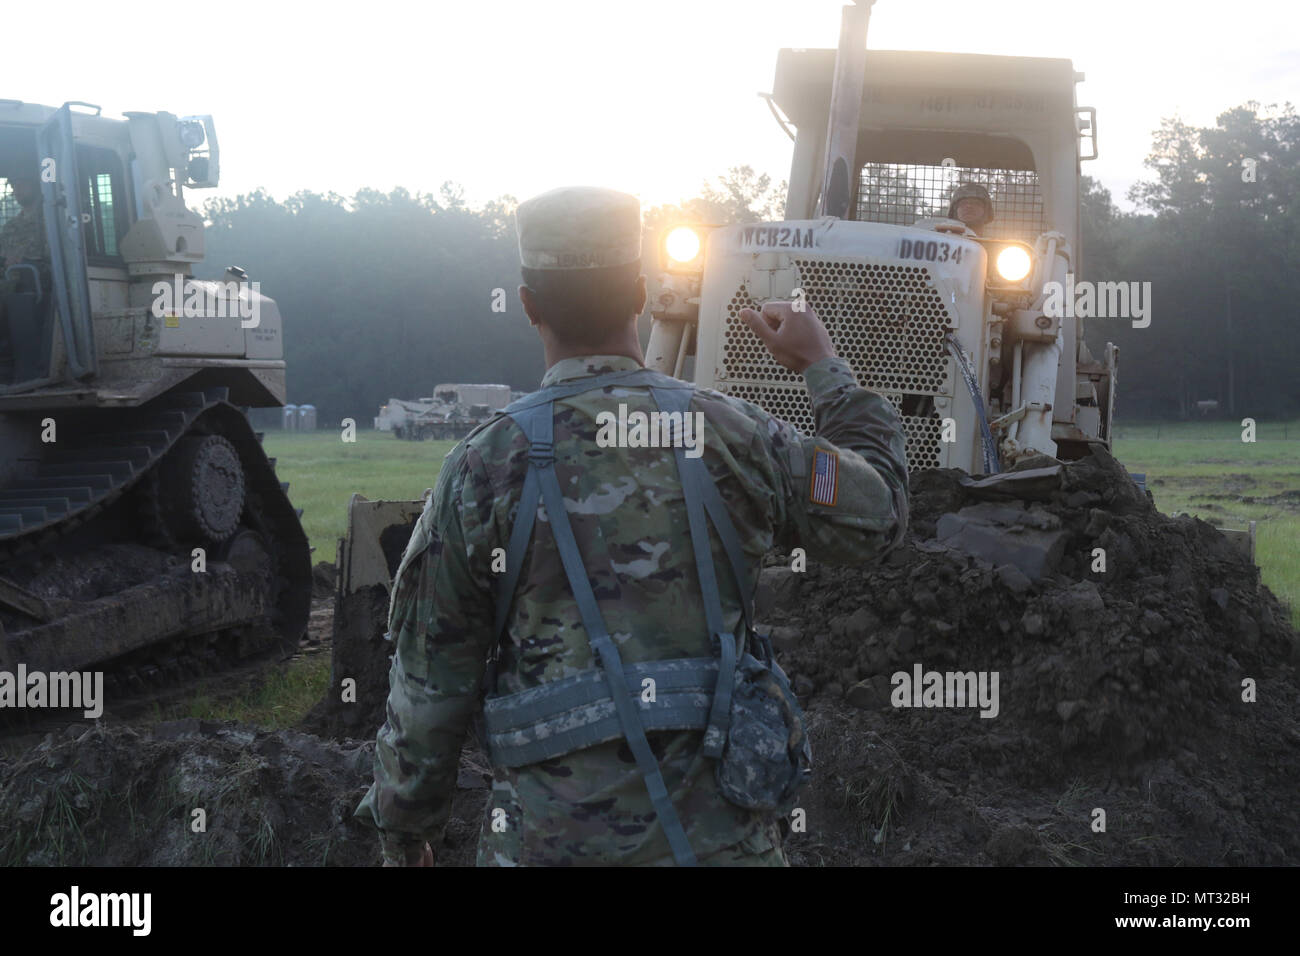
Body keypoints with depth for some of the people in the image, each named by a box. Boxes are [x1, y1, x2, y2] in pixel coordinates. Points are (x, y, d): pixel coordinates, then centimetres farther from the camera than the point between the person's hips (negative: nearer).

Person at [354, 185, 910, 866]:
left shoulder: (483, 469, -8)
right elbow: (879, 516, 9)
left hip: (547, 836, -1)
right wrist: (825, 368, 20)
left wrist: (403, 830, 12)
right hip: (719, 831, 1)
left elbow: (430, 684, -3)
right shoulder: (730, 435, -6)